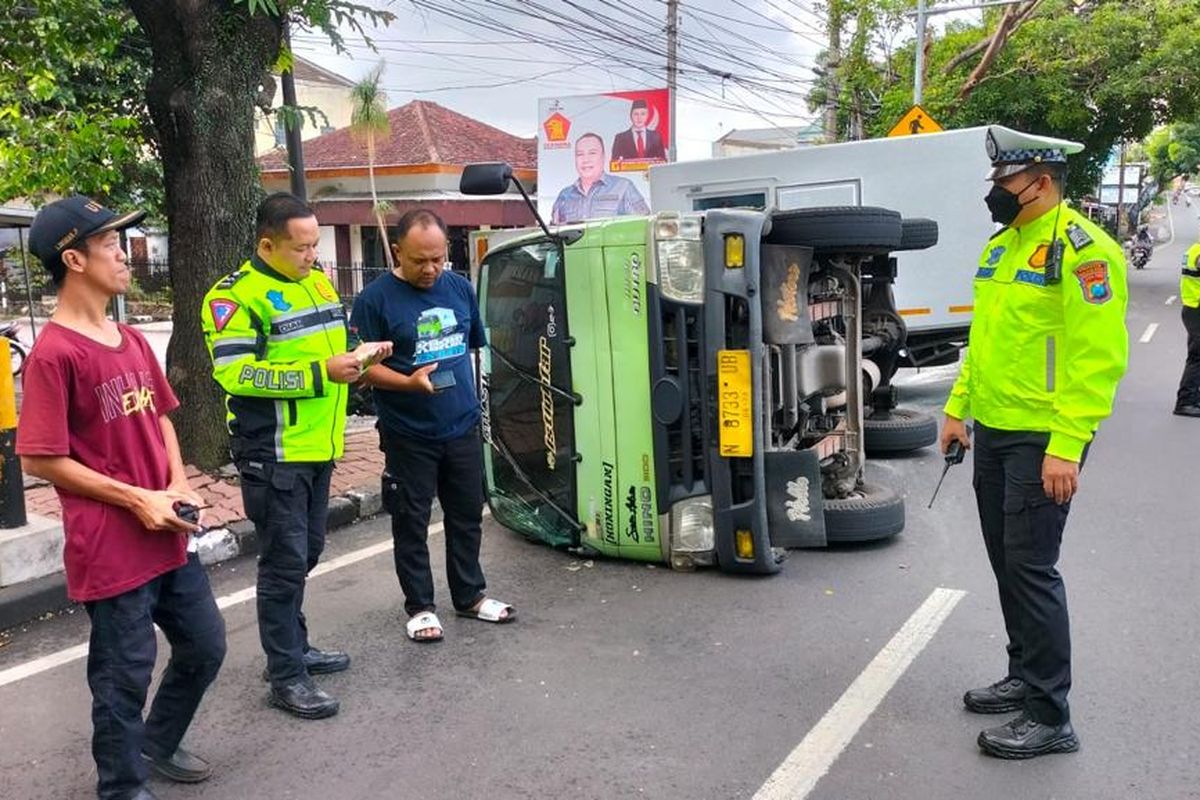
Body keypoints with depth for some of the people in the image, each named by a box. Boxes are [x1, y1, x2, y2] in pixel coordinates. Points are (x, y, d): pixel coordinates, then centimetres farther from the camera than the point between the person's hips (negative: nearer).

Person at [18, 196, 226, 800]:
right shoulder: (54, 352, -15)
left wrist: (178, 485, 2)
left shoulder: (131, 340, 8)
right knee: (125, 673, 7)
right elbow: (40, 460, -15)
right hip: (111, 548, -8)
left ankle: (157, 744, 43)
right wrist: (136, 499, -15)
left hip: (168, 535, 8)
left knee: (205, 646, 19)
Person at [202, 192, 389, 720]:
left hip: (318, 448, 8)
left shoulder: (317, 282, 13)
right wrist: (320, 373, -25)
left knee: (306, 553, 18)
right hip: (273, 454, -8)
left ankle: (294, 648, 34)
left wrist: (359, 355, 3)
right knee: (285, 562, -3)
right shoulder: (235, 296, -12)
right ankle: (286, 679, 7)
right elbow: (235, 374, -22)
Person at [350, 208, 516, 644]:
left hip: (463, 428, 5)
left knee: (467, 515, 15)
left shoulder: (459, 288, 5)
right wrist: (408, 382, -26)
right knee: (411, 522, 6)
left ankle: (470, 595, 30)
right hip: (408, 435, -4)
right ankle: (419, 606, 20)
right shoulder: (375, 298, -10)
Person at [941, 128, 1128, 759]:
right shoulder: (1001, 246, 14)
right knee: (1006, 561, 15)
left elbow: (1099, 356, -20)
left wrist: (1066, 447, -24)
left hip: (1042, 440, -9)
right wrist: (958, 408, 15)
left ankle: (1049, 717, 7)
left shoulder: (1080, 248, -14)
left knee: (1031, 567, -5)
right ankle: (1025, 677, 31)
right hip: (992, 430, 9)